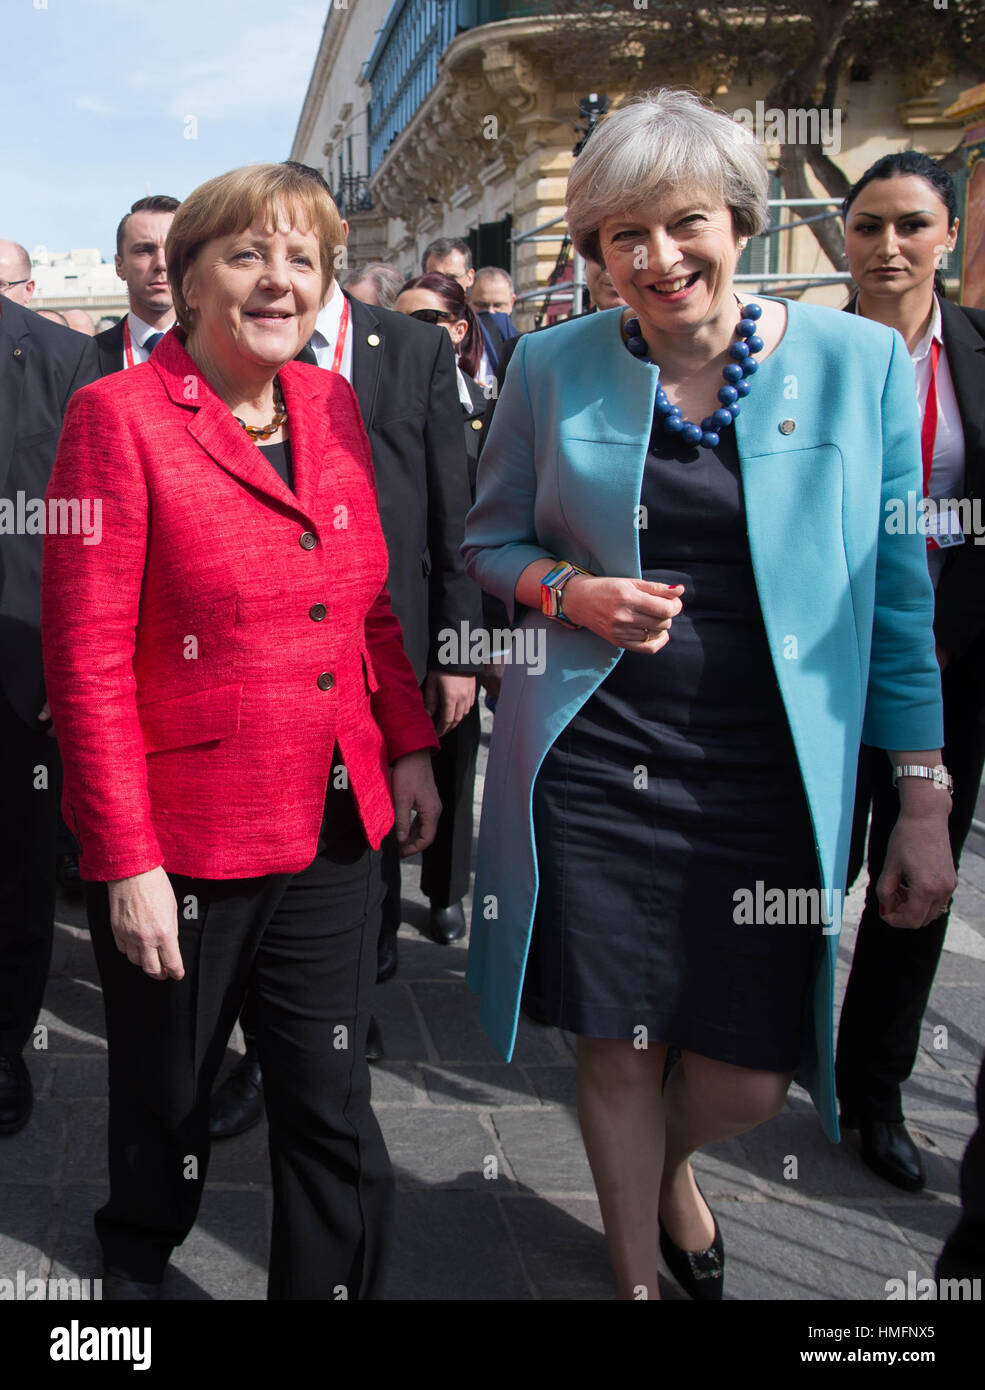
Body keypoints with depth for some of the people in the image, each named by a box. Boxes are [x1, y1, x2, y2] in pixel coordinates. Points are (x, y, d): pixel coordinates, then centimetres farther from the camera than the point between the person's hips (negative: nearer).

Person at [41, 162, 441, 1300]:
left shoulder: (333, 406, 7)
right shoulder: (120, 415, -11)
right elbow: (87, 659, -14)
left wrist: (409, 745, 8)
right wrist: (127, 861, -16)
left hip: (334, 834, 4)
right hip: (183, 845, -4)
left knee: (332, 1115, 11)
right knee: (166, 1113, 17)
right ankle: (132, 1272, 46)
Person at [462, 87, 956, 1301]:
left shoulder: (859, 361, -1)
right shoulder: (554, 366, 1)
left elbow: (898, 595, 2)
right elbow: (489, 539, 13)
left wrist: (923, 801, 0)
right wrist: (569, 593, -10)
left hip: (770, 778, 0)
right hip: (591, 762, 0)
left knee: (751, 1079, 5)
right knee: (619, 1053, 8)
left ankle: (670, 1166, 44)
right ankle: (636, 1272, 37)